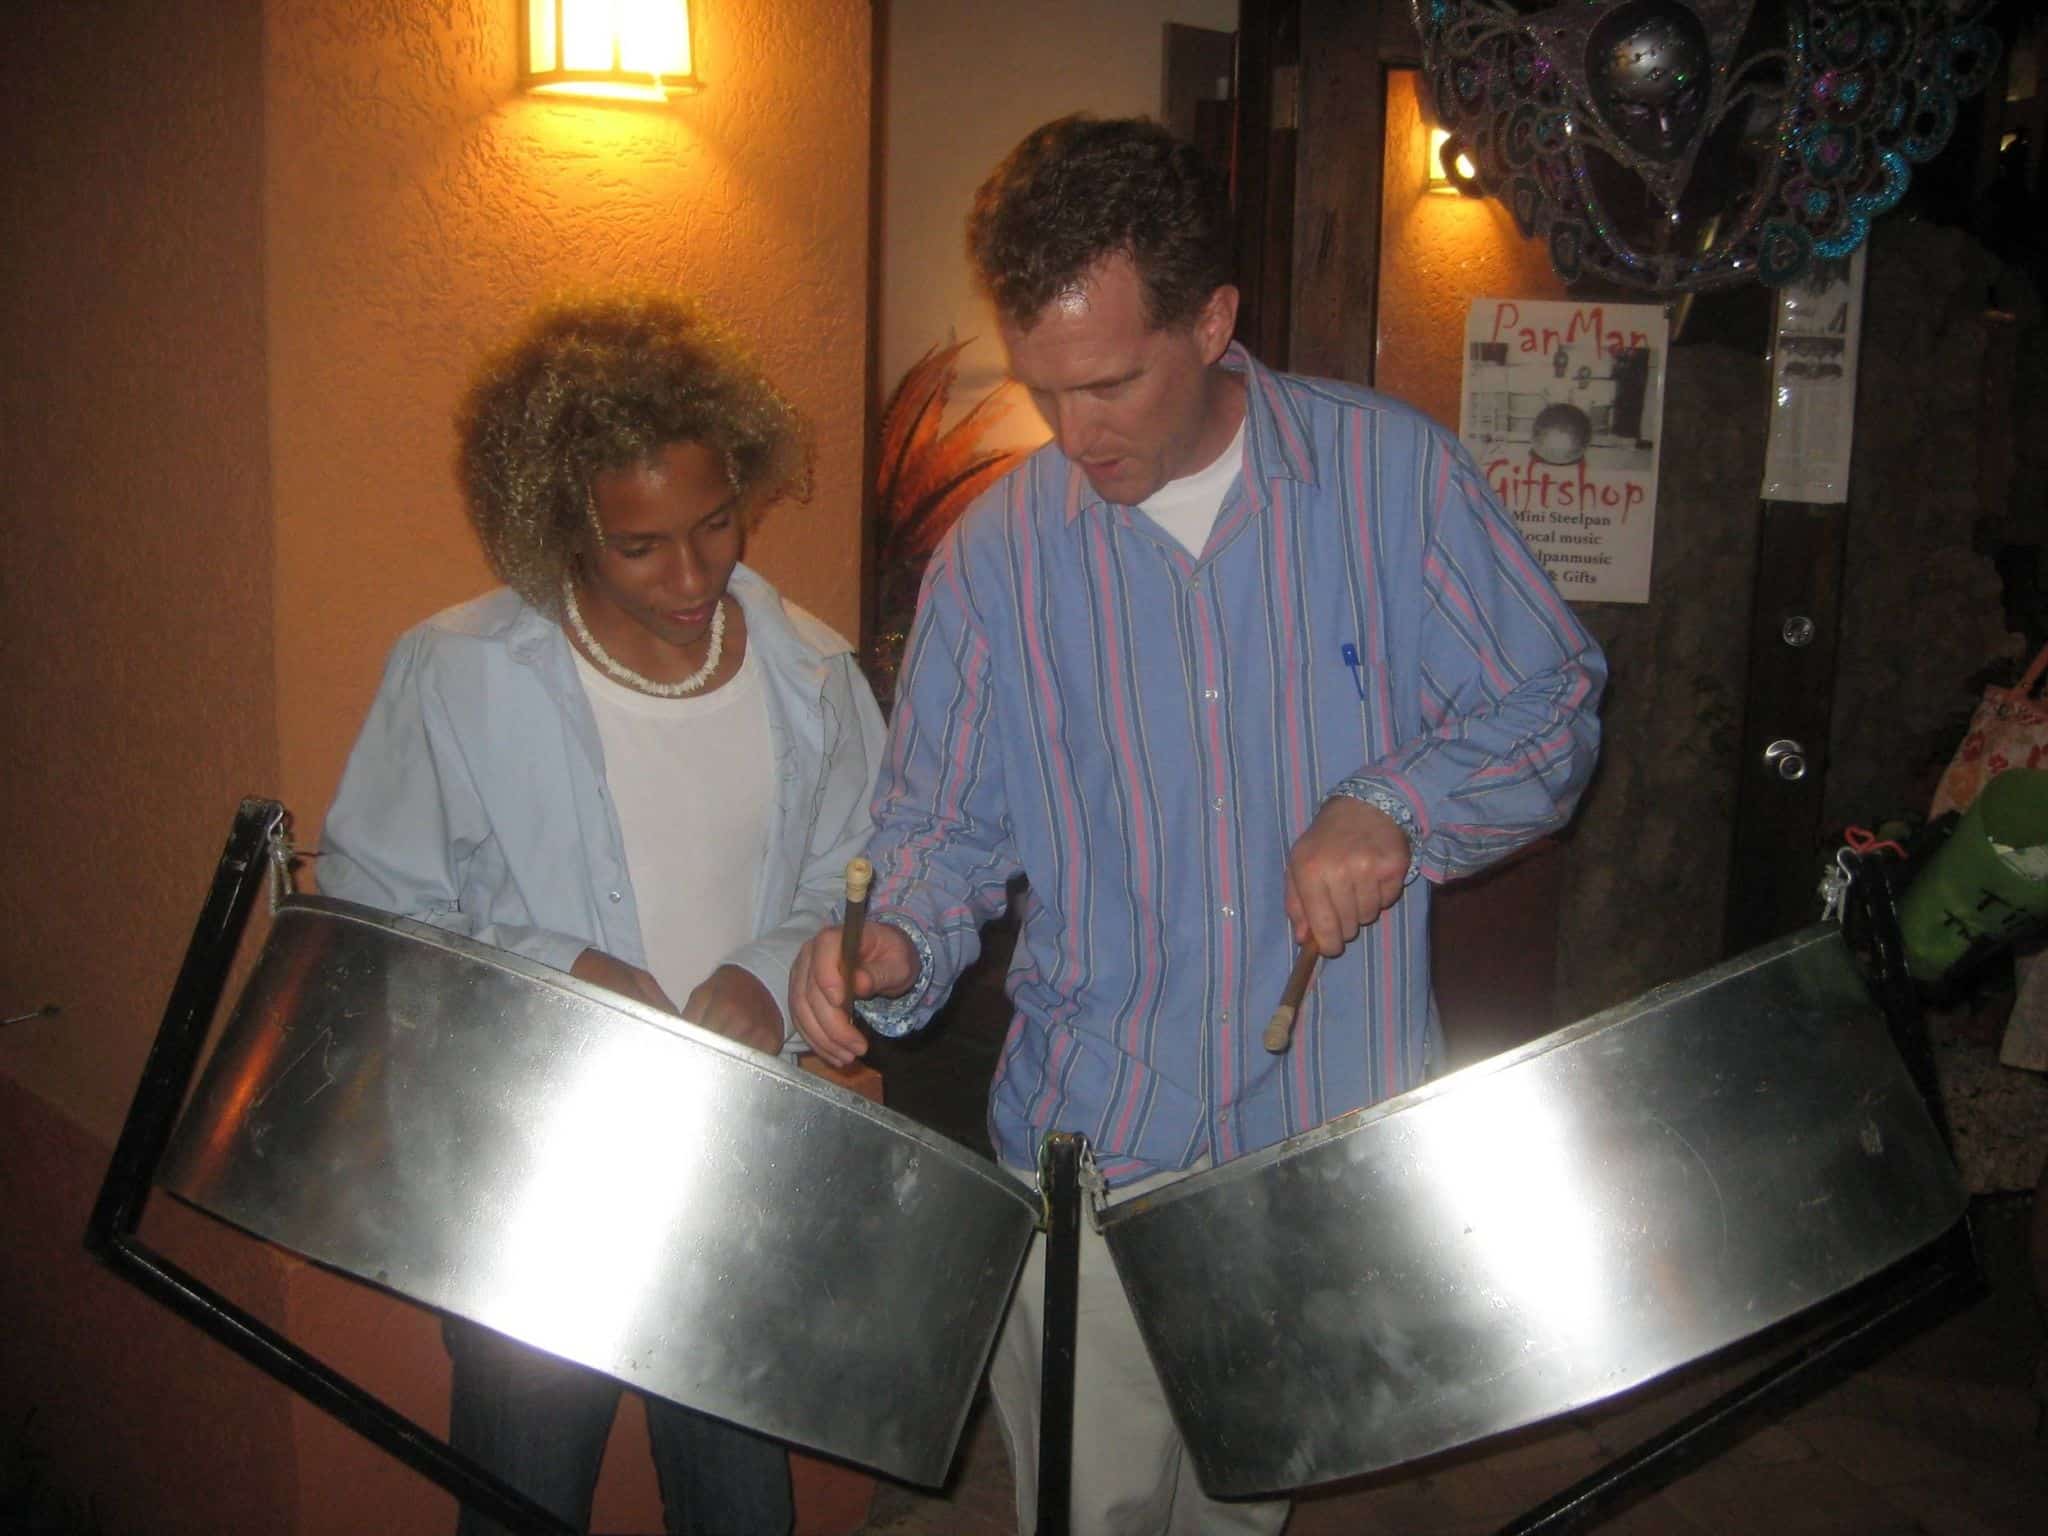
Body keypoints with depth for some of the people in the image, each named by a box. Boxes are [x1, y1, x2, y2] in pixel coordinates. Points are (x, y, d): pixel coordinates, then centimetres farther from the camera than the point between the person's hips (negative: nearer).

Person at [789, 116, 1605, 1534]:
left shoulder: (1393, 475, -6)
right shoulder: (998, 551, -4)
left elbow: (1556, 708, 0)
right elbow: (946, 825, 2)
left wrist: (1398, 805, -18)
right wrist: (892, 945, -19)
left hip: (1336, 1140, 0)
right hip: (1094, 1153, 0)